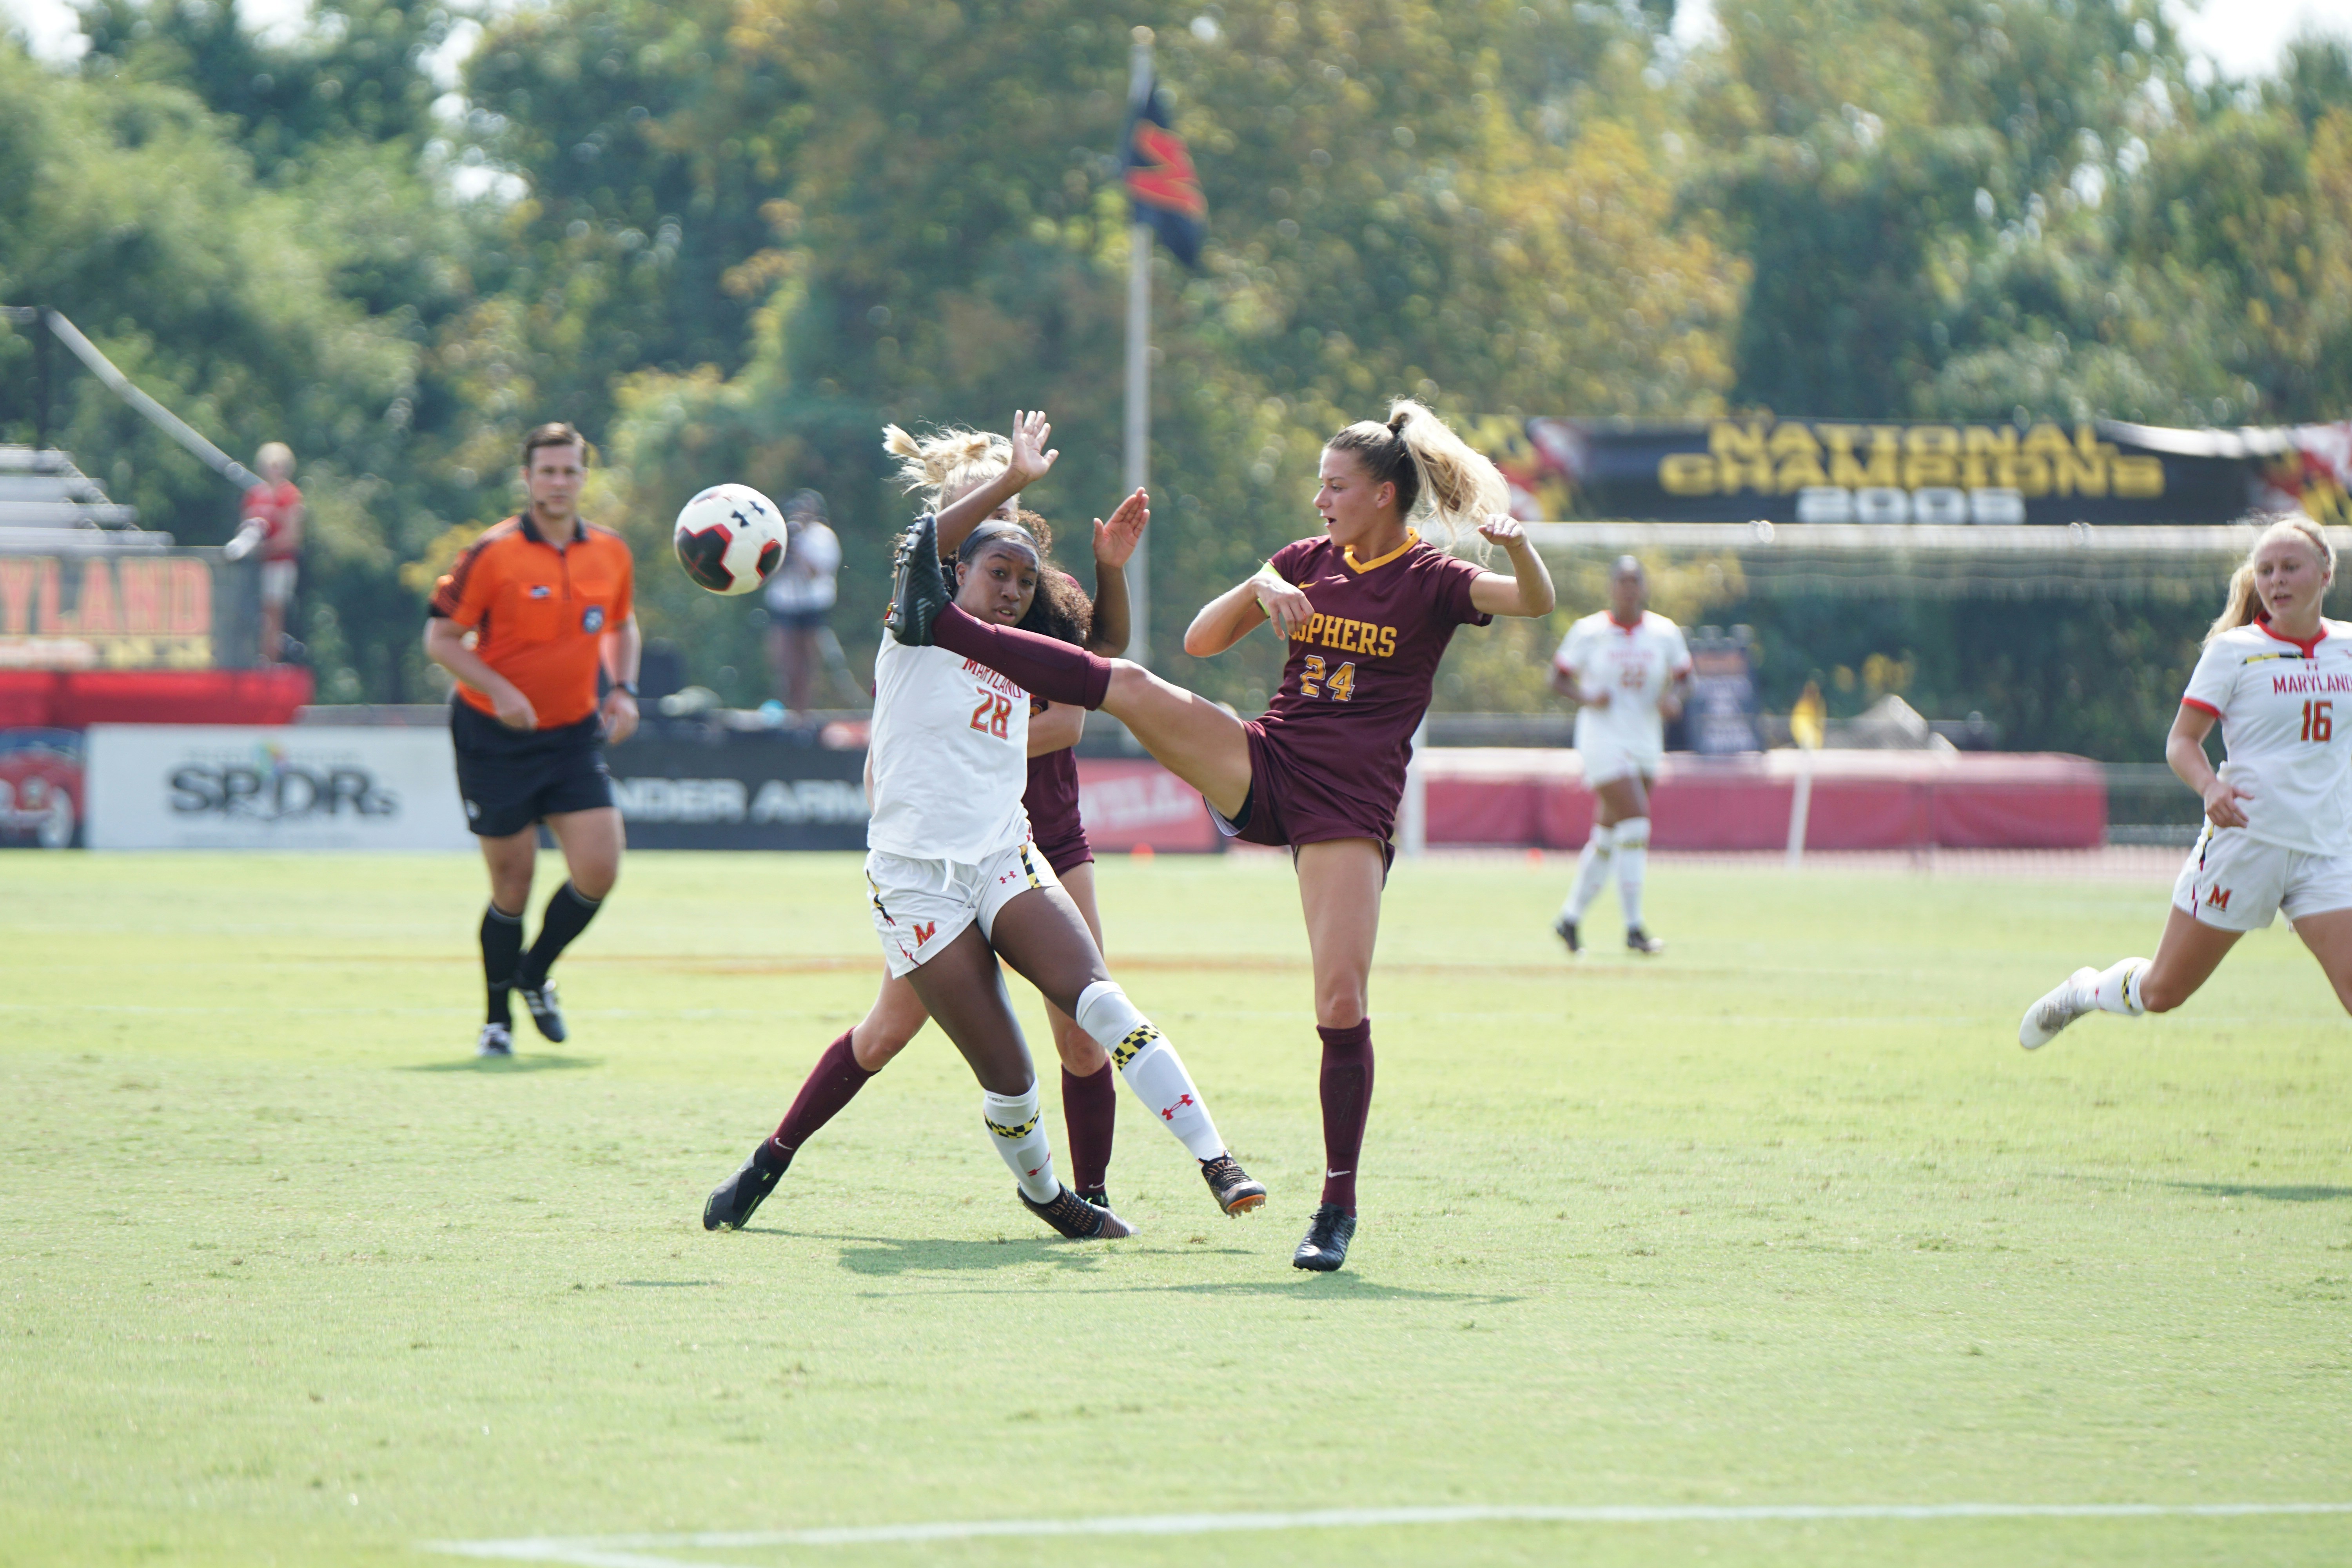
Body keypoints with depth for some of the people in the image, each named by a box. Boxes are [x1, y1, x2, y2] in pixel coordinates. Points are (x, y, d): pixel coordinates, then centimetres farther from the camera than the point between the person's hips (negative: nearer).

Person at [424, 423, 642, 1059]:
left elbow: (621, 625, 20)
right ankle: (498, 1017, 19)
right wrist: (499, 690, -21)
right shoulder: (493, 554, -12)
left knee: (599, 869, -9)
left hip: (574, 733, 4)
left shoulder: (611, 553, 3)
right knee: (512, 884, -1)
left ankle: (536, 975, 18)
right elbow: (441, 637, -8)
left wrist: (624, 689, 3)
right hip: (495, 737, -4)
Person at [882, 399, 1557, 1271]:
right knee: (1131, 688, -16)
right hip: (1261, 770, 4)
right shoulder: (1306, 562, 12)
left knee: (1342, 1004, -12)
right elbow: (1201, 642, 10)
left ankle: (1338, 1208, 0)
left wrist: (1516, 545, -38)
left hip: (1350, 806, -4)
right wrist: (1258, 589, -8)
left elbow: (1536, 603, -17)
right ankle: (936, 622, -17)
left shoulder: (1432, 583, -2)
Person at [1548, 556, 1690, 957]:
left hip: (1645, 743, 5)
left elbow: (1684, 678, 13)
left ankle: (1570, 918, 23)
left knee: (1608, 836, 9)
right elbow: (1559, 678, 1)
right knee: (1636, 821, -18)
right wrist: (1587, 698, -18)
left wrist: (1674, 698, -9)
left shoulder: (1665, 633, 4)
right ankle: (1633, 927, -14)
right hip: (1602, 740, -5)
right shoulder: (1589, 632, -4)